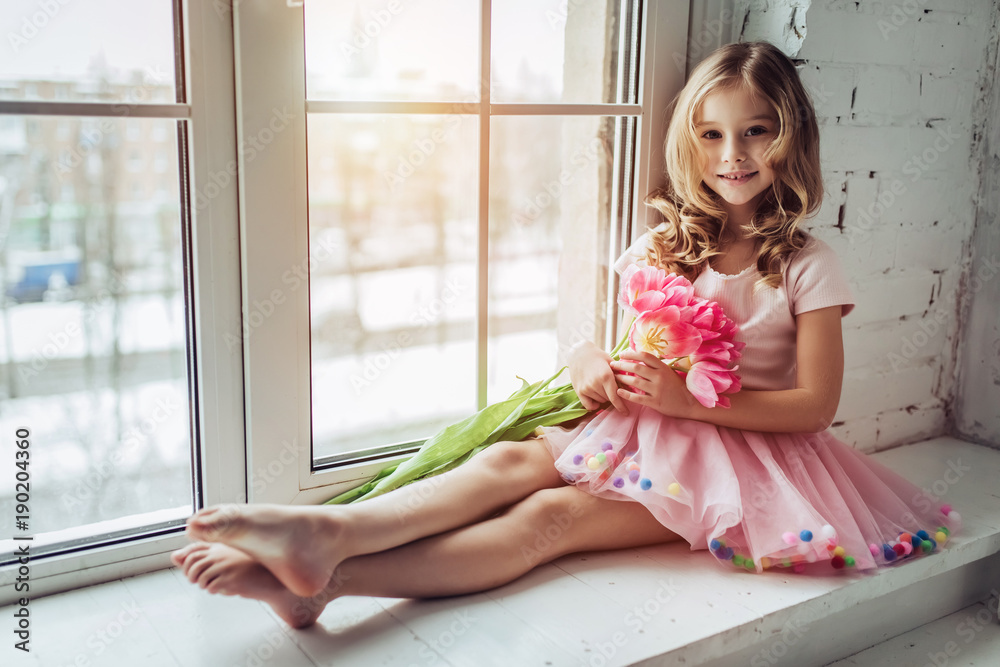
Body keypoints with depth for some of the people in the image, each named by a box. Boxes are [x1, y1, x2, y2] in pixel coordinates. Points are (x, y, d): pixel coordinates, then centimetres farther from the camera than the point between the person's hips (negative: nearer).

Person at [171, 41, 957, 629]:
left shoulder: (806, 265, -5)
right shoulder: (664, 245, 8)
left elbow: (815, 404, -9)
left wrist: (687, 396, -19)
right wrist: (592, 362, -13)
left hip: (742, 451, -5)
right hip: (648, 424, 5)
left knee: (550, 516, -28)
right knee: (512, 462, -25)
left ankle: (328, 578, -44)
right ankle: (325, 533, -43)